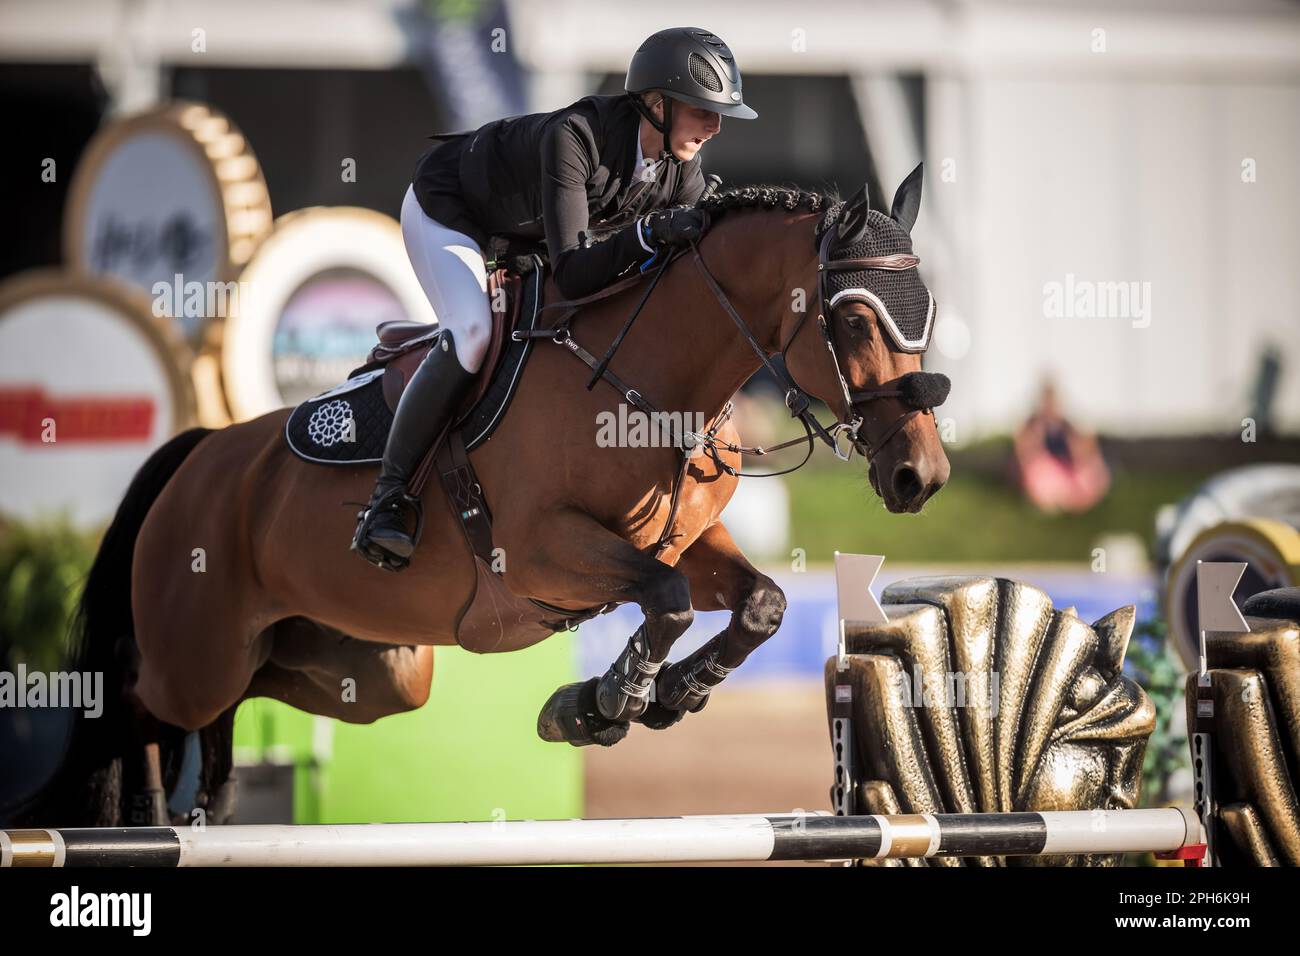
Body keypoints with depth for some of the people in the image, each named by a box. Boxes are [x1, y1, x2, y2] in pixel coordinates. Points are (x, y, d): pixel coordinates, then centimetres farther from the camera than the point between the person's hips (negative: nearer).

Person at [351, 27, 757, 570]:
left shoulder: (680, 164, -21)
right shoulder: (574, 137, -42)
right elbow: (572, 276, -46)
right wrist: (648, 232, -57)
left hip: (523, 233, 8)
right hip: (447, 210, -8)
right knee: (471, 333, -30)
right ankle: (387, 496, -23)